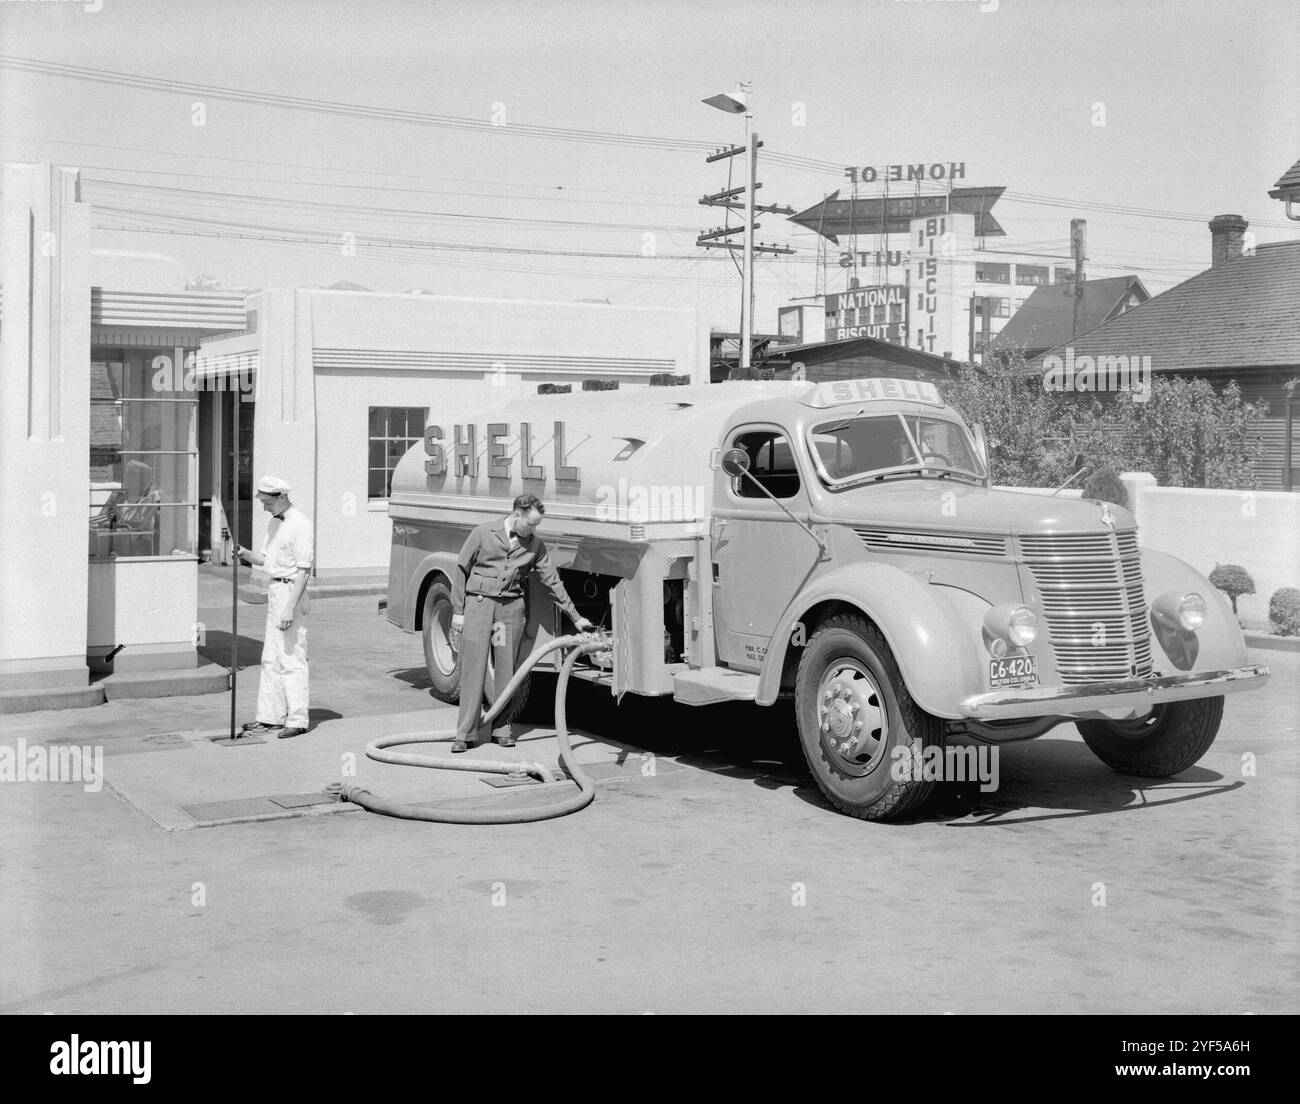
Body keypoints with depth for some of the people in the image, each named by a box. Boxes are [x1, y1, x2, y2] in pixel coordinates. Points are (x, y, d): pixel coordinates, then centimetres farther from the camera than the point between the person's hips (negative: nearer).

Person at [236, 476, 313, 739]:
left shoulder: (300, 524, -15)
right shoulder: (274, 523, 14)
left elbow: (303, 569, -19)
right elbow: (265, 559, 19)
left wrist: (290, 607, -23)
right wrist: (243, 553, -1)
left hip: (291, 592, -10)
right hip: (274, 590, 10)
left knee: (292, 659, -7)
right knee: (271, 659, 12)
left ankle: (297, 720, -2)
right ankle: (271, 717, 18)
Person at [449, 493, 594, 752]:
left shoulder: (534, 544, 7)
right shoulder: (482, 533, -2)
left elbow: (552, 581, 11)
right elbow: (461, 571, 3)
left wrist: (576, 617, 11)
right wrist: (457, 611, -2)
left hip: (512, 607, 3)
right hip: (479, 603, -3)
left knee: (506, 670, 5)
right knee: (473, 668, -4)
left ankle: (502, 729, 16)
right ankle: (465, 733, -1)